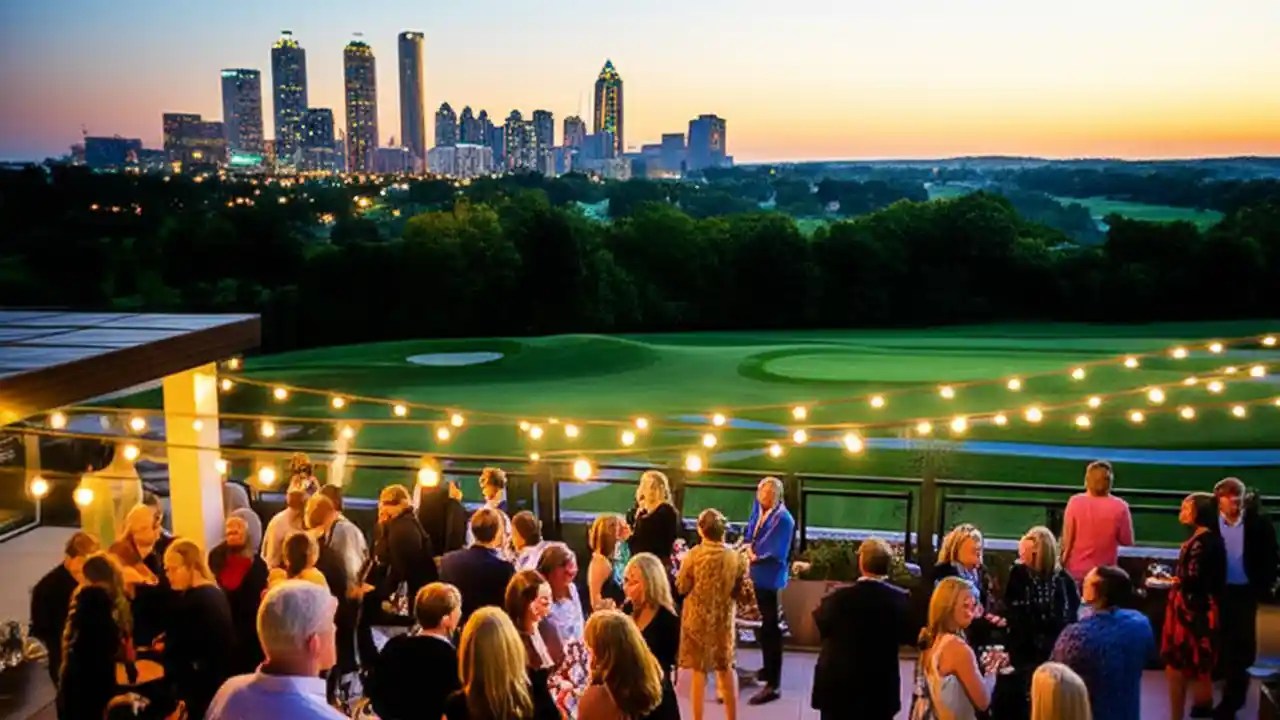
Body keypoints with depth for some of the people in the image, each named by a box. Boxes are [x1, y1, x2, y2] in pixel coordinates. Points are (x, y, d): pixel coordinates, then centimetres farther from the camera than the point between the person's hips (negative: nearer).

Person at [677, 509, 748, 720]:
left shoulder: (694, 555, -16)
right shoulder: (734, 557, -9)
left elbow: (681, 587, -7)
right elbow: (740, 592, -1)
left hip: (698, 618, -2)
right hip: (724, 619, 2)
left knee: (699, 669, 8)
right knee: (726, 667, 18)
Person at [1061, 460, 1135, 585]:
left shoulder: (1075, 502, -12)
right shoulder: (1119, 507, -12)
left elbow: (1067, 539, -7)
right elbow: (1127, 541, -3)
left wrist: (1062, 563, 5)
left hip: (1076, 570, 1)